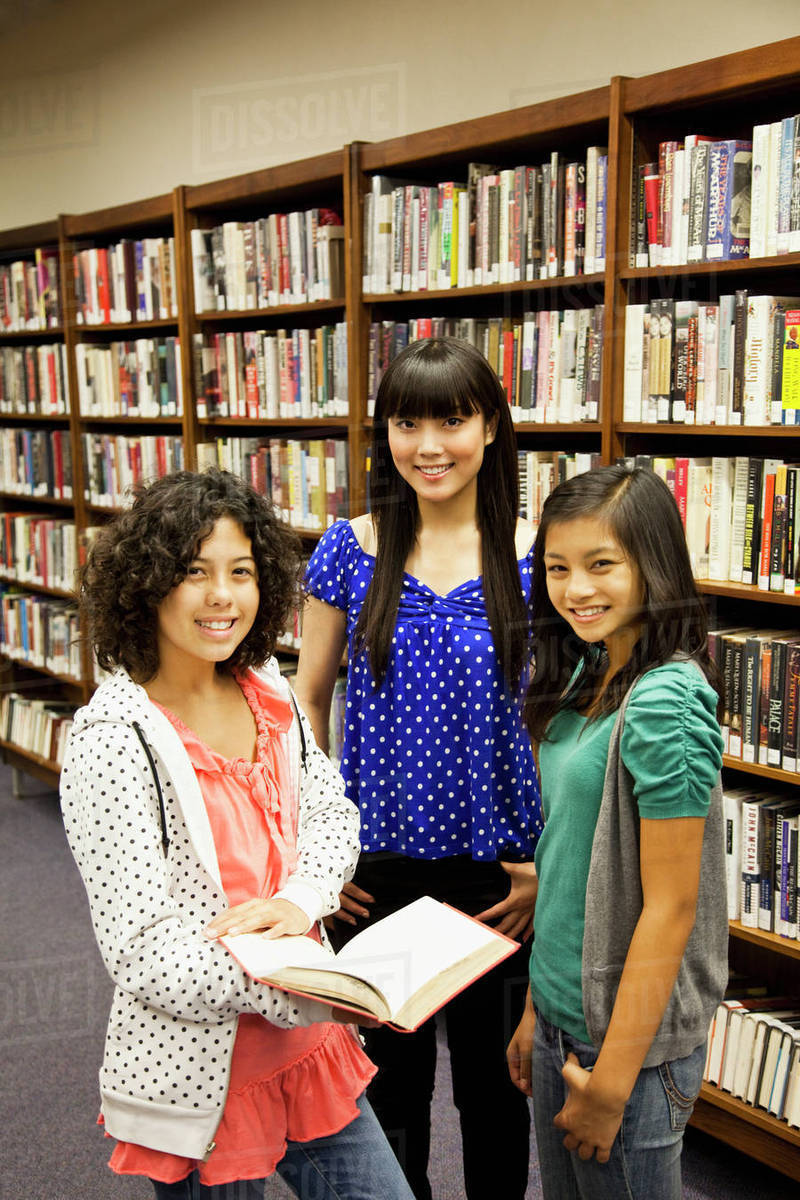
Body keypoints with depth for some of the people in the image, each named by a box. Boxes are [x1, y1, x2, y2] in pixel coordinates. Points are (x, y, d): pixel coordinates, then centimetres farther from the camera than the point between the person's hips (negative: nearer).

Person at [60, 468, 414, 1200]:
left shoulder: (267, 691, 0)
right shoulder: (115, 742, -20)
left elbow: (331, 811, 7)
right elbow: (147, 952, -21)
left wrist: (301, 899, -15)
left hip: (308, 1052, 6)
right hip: (202, 1077, -6)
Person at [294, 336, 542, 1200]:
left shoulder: (534, 554, -8)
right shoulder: (350, 549, -4)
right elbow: (306, 700, 3)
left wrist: (548, 864, -6)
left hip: (495, 871, -1)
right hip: (375, 865, 2)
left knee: (492, 1077, 17)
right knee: (391, 1070, 19)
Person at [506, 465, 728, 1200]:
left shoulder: (664, 703, -23)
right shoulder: (589, 678, 3)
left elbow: (670, 906, -21)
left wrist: (613, 1078, -17)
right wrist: (538, 1008, 13)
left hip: (633, 1031, -8)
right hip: (565, 1014, 8)